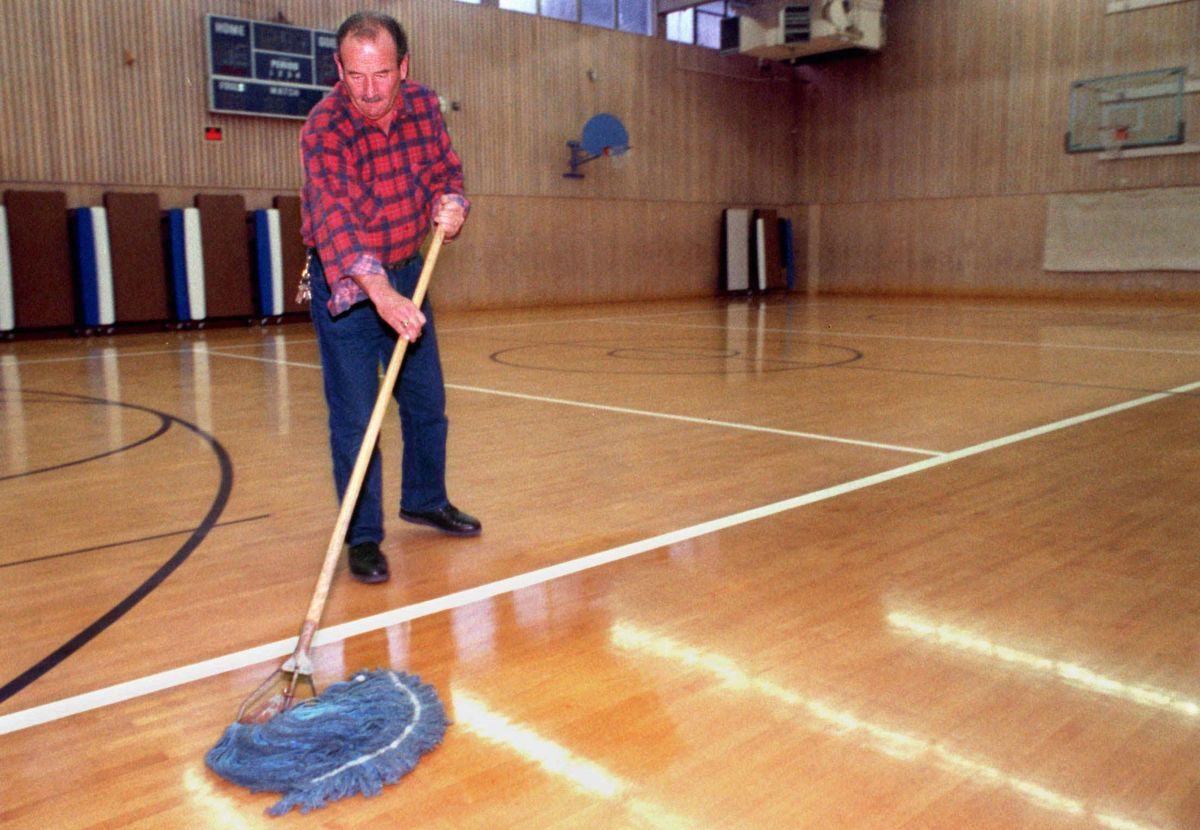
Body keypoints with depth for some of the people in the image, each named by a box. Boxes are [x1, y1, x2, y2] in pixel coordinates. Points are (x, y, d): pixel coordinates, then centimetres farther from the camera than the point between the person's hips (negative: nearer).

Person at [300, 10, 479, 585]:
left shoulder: (423, 106, -8)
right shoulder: (326, 128, -25)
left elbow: (446, 169, 8)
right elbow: (334, 219, -39)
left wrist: (451, 202, -17)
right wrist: (380, 294, -54)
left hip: (406, 272, 6)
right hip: (345, 283, -5)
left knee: (427, 400, 15)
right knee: (354, 417, -6)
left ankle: (425, 500, 35)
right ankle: (363, 538, 7)